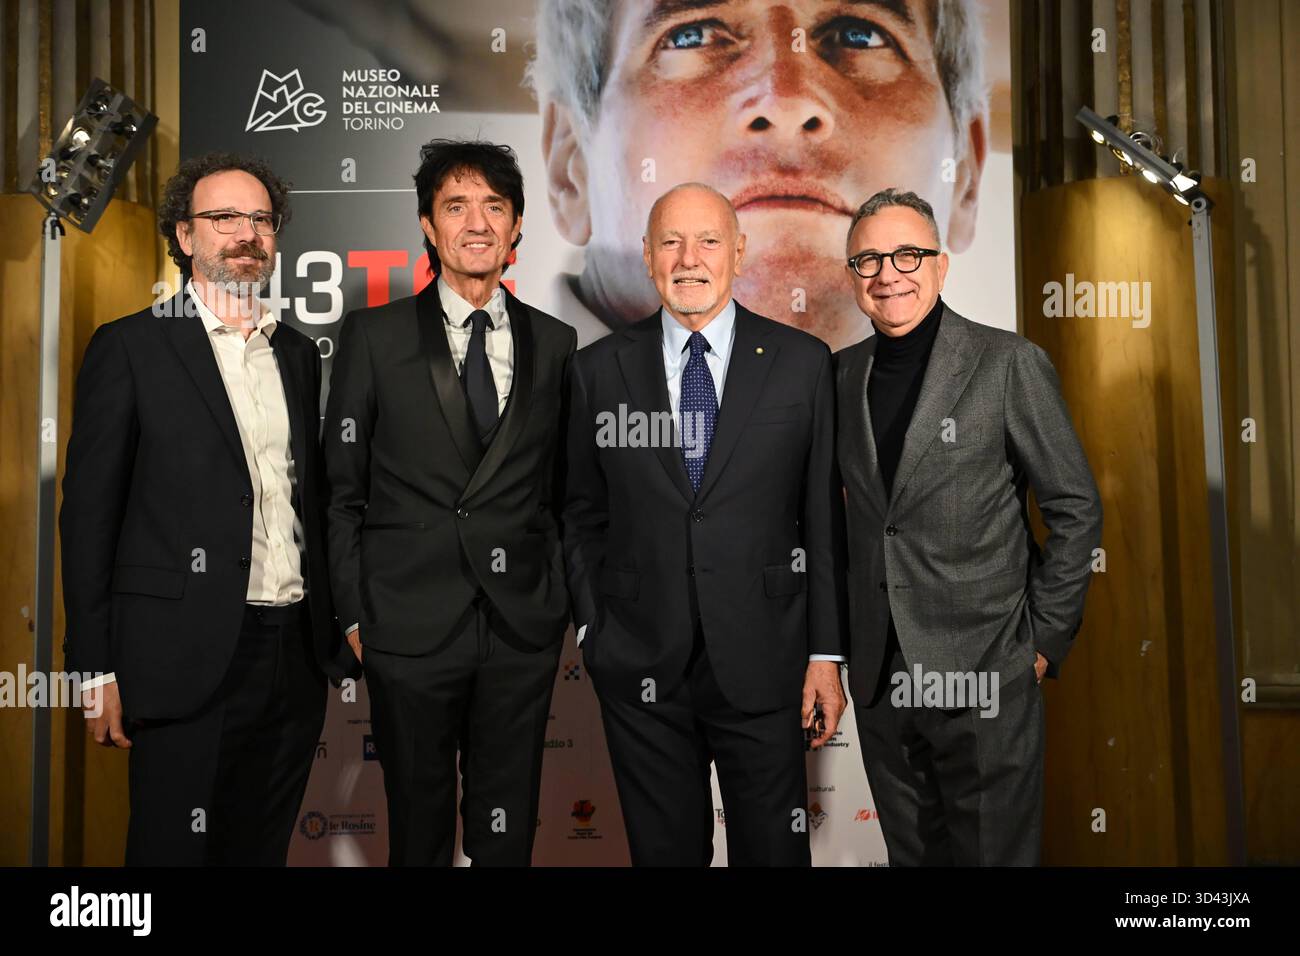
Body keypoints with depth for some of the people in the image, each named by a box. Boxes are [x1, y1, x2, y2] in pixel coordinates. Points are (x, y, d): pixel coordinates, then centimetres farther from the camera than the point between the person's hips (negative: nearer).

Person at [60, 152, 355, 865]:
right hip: (187, 663, -4)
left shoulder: (298, 353, 13)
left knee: (262, 848, 15)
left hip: (297, 654, 5)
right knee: (174, 847, 5)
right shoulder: (129, 347, -2)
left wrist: (334, 630, 11)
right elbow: (88, 512, -4)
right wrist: (98, 669, -8)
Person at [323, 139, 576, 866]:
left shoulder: (555, 343, 7)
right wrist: (354, 614, -3)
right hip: (411, 627, -1)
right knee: (420, 829, 13)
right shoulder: (374, 336, 1)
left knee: (509, 833, 13)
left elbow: (563, 489, 10)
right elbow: (342, 490, 1)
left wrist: (562, 602, 6)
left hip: (524, 629, 2)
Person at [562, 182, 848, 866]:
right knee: (663, 850, 15)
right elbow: (581, 515, 9)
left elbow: (824, 517, 1)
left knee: (773, 850, 11)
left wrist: (826, 654, -1)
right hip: (639, 666, 1)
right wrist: (593, 628, 2)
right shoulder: (598, 370, 3)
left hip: (762, 664, -1)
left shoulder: (801, 362, 0)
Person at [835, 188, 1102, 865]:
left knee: (993, 851, 8)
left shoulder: (1009, 363, -7)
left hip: (983, 676, -4)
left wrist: (1046, 639, -6)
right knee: (911, 852, 17)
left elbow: (1075, 509, -4)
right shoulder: (844, 373, 6)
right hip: (878, 677, 5)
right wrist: (846, 640, 9)